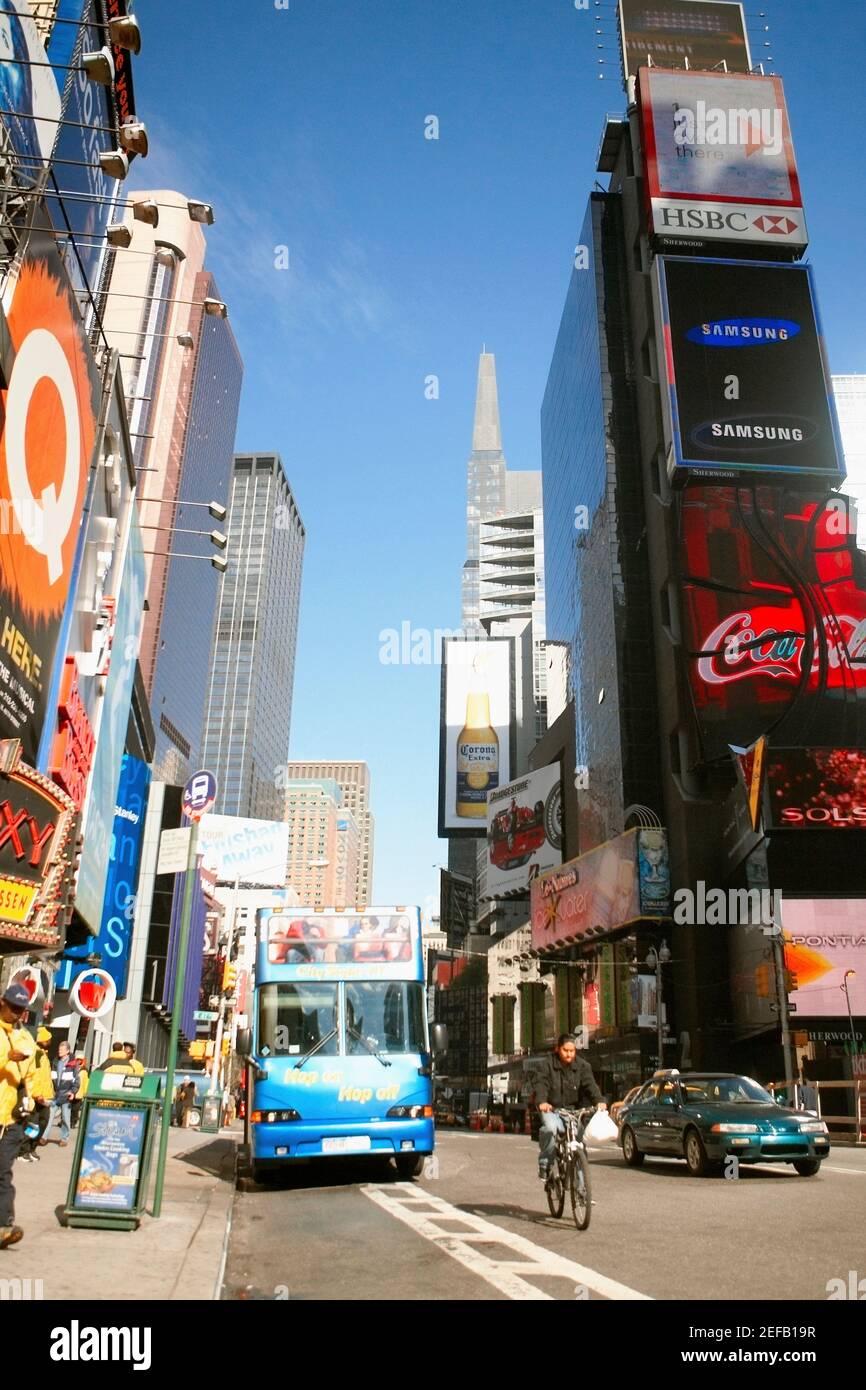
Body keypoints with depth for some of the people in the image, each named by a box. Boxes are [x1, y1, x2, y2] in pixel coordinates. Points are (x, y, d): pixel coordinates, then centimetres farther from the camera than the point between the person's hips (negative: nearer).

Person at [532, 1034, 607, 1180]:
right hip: (551, 1108, -3)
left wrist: (599, 1100, -31)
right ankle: (544, 1164, -14)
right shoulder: (547, 1064, -6)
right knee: (550, 1127, -30)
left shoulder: (582, 1065, 0)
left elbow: (590, 1084, -12)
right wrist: (541, 1101, -38)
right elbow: (541, 1083, -18)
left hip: (573, 1109, 3)